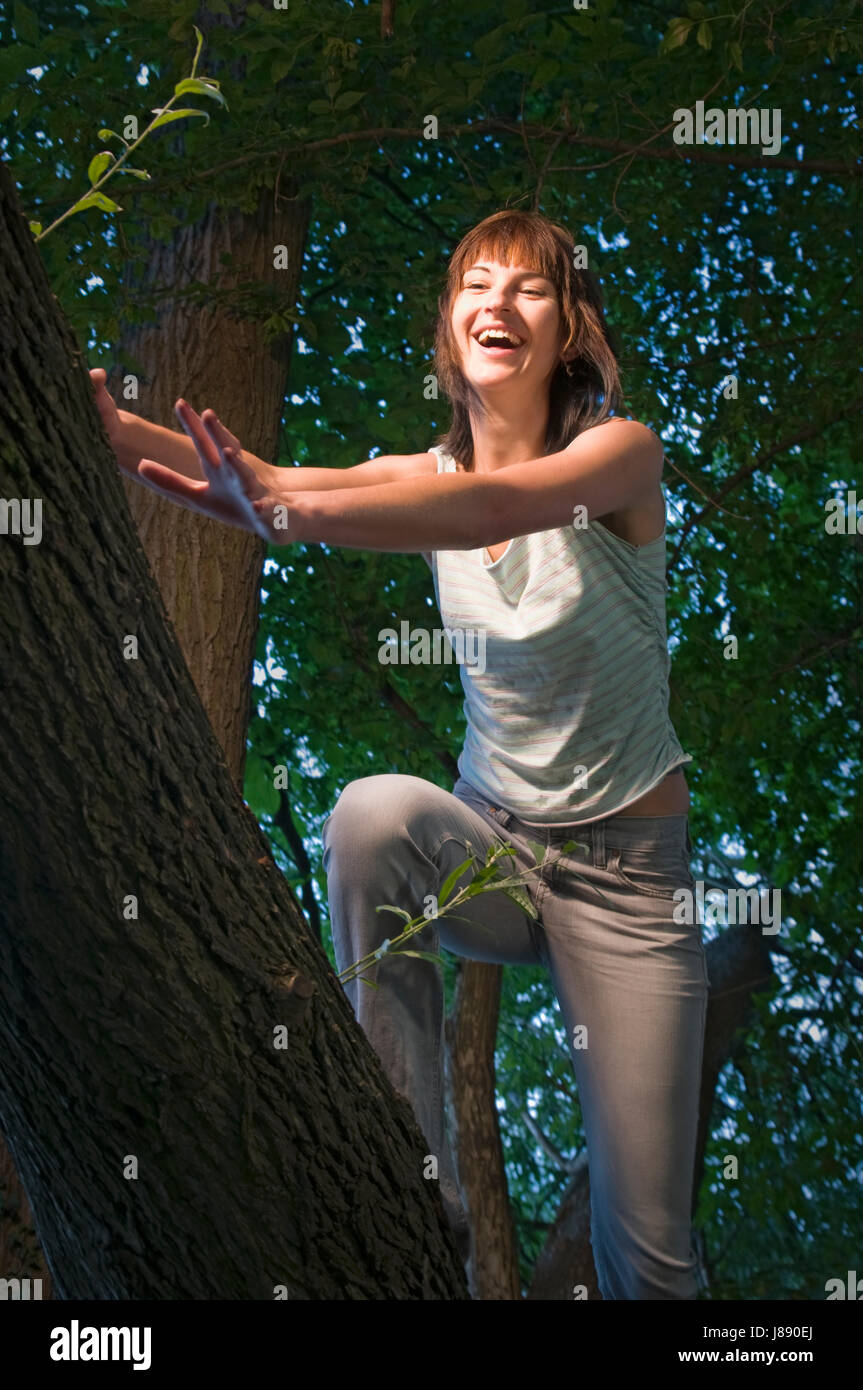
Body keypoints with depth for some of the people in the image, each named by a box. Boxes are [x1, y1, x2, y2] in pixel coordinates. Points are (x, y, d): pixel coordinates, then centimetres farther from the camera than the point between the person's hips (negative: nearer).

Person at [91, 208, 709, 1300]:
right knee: (374, 810, -33)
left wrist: (285, 515, -49)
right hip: (494, 842, 3)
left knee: (647, 1242, -6)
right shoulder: (425, 477, 1)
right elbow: (284, 483, -18)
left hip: (629, 871, -3)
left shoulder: (621, 452, -12)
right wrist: (115, 431, -38)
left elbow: (504, 503, -34)